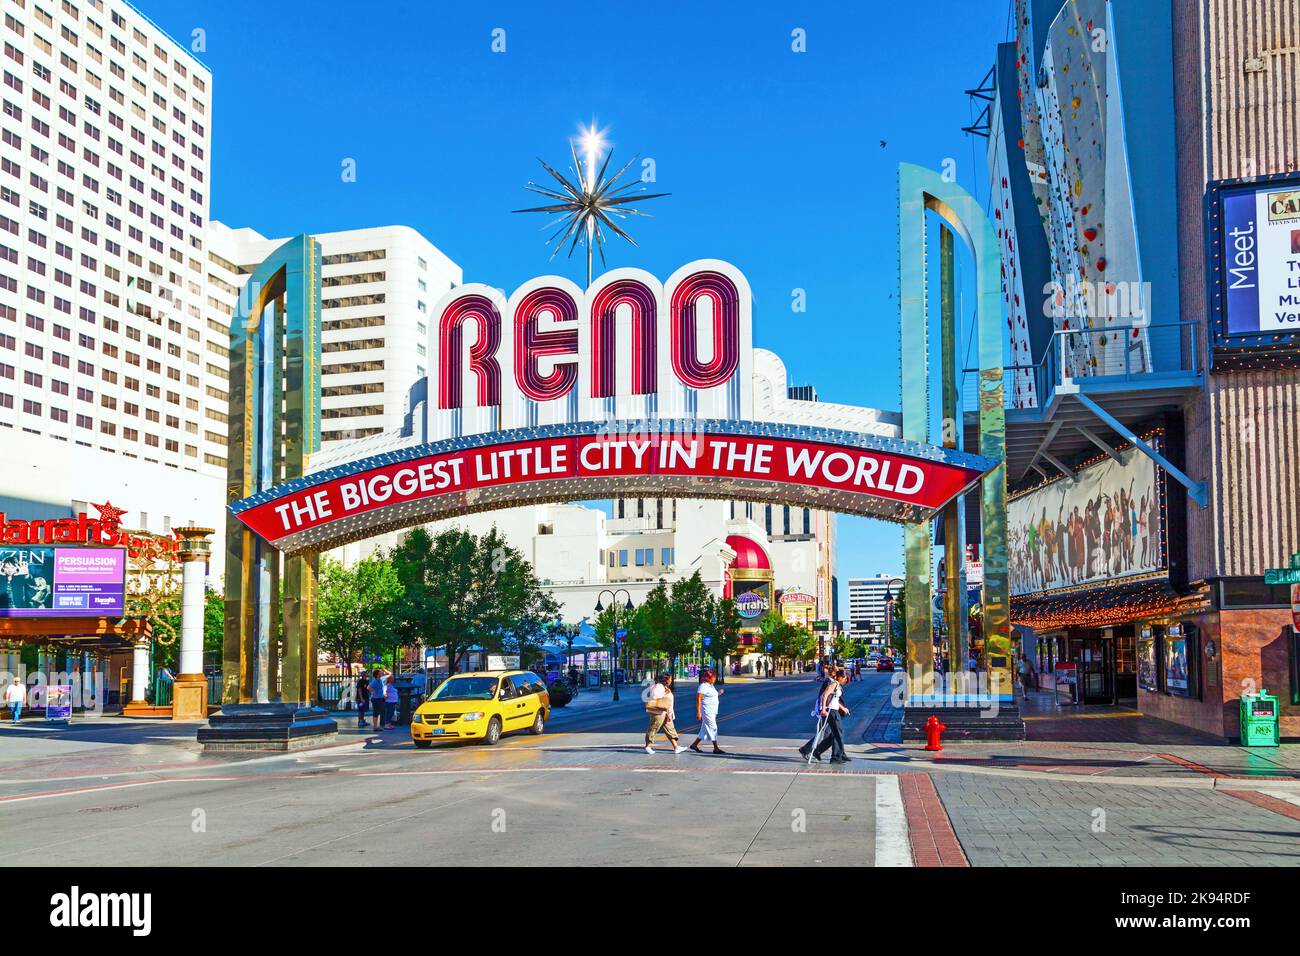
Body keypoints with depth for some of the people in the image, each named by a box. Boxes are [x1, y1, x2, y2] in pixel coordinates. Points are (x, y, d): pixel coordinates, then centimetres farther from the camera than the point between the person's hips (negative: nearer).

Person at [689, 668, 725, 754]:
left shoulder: (711, 686, 14)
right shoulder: (703, 686, -15)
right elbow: (698, 699, -19)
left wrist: (718, 693, 7)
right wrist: (698, 712, -23)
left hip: (712, 711, 10)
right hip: (707, 711, -10)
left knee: (705, 730, 12)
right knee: (713, 728, -6)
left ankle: (694, 745, 18)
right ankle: (716, 748, -2)